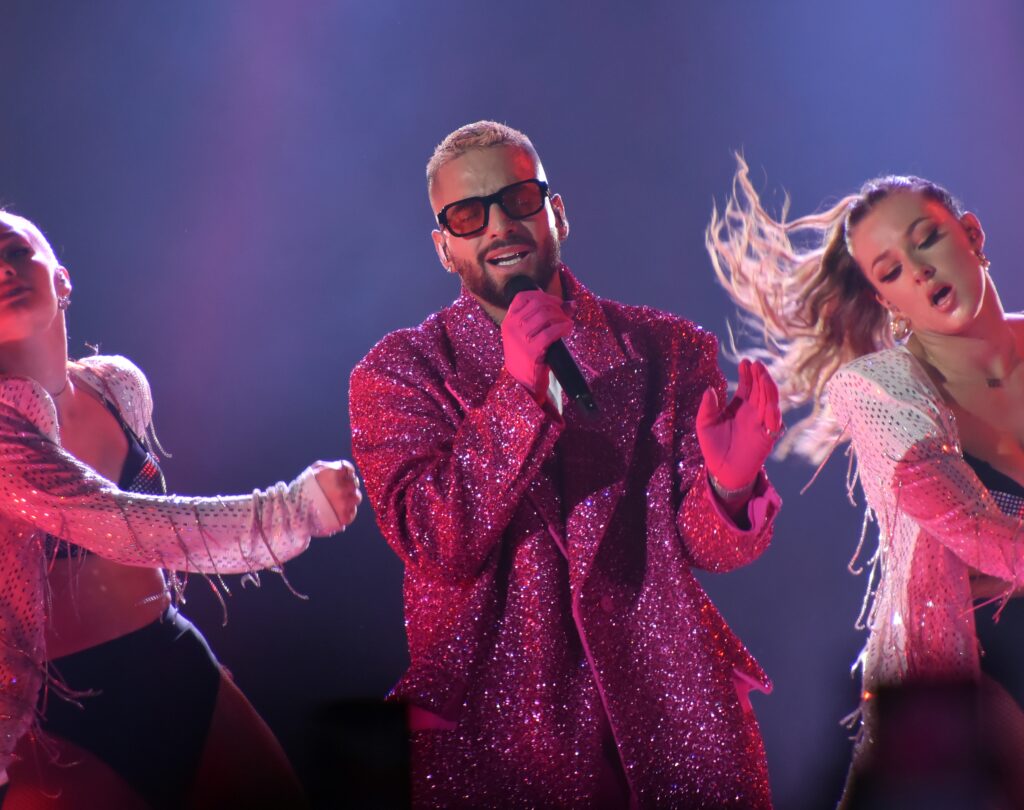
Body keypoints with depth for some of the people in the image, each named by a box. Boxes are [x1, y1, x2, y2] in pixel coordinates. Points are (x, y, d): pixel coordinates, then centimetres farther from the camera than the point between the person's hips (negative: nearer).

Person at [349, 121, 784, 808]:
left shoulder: (668, 351, 3)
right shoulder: (397, 374, -1)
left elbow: (705, 546, -2)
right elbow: (438, 547, -13)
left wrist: (729, 486, -24)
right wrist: (517, 391, -21)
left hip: (669, 708, 2)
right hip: (492, 727, -1)